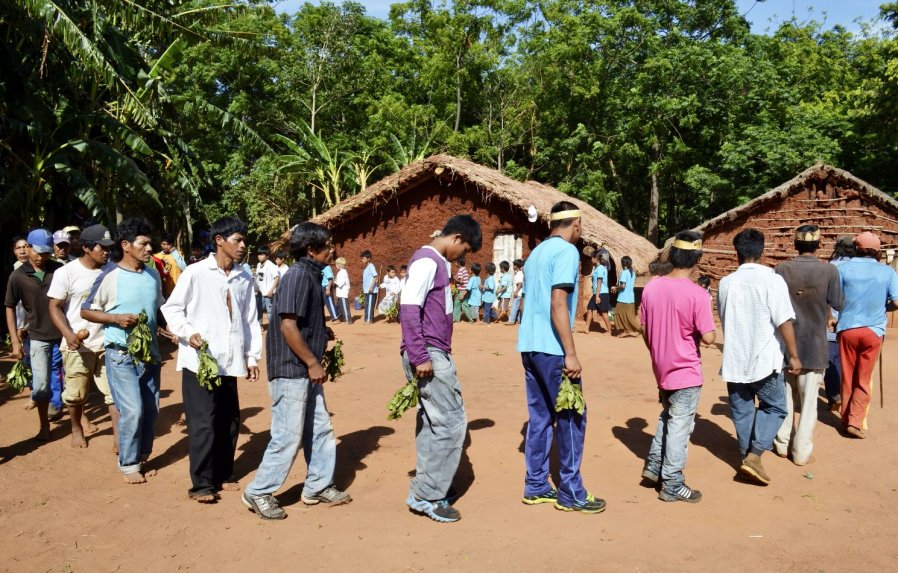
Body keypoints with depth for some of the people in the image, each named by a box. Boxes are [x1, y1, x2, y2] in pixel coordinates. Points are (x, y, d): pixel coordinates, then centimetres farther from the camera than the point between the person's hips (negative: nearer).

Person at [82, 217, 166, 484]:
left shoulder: (153, 274, 6)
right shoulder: (110, 276, -10)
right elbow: (86, 311, -3)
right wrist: (116, 318, -18)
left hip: (149, 353, 6)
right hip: (121, 355, -5)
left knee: (151, 410, 10)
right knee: (132, 411, -9)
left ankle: (142, 458, 27)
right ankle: (128, 464, 10)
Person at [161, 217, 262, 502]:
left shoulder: (245, 278, 5)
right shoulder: (196, 273, -8)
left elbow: (250, 319, 11)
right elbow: (171, 308, -1)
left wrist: (253, 356, 10)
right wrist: (188, 333, -16)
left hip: (229, 362, 5)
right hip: (199, 361, -5)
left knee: (229, 421, 12)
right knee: (203, 423, -3)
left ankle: (223, 475, 28)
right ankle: (201, 484, 9)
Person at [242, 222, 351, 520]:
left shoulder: (310, 275, 11)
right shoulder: (298, 276, -18)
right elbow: (288, 326, -23)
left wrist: (323, 331, 7)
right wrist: (313, 363, -18)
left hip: (305, 371, 10)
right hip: (291, 372, -10)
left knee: (320, 429, 16)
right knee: (288, 436, -1)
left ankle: (318, 486, 29)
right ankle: (259, 492, 14)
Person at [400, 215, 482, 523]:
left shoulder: (438, 263, 17)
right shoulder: (426, 260, -13)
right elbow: (409, 308, -22)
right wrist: (419, 357, -23)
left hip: (435, 354, 10)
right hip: (428, 356, -10)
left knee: (431, 422, 13)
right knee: (452, 422, -6)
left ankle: (427, 489, 21)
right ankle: (426, 494, 3)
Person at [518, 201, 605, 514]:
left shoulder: (537, 252, 17)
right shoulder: (567, 251, -10)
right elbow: (558, 304, -19)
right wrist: (571, 353, -18)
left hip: (529, 345, 9)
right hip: (551, 348, -8)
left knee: (540, 416, 13)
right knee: (571, 418, 1)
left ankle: (536, 486, 18)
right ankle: (570, 493, 9)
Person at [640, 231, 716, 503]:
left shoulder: (651, 288, -2)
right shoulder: (697, 294, -19)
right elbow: (708, 338, -19)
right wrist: (712, 330, 3)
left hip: (662, 369, 6)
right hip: (686, 371, -6)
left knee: (667, 417, 25)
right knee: (679, 427, 4)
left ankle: (654, 466, 27)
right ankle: (672, 485, 13)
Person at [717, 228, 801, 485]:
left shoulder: (725, 283, 2)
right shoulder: (772, 280, -11)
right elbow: (784, 322, -14)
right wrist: (794, 355, -5)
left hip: (734, 360, 4)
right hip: (764, 359, -3)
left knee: (741, 410, 14)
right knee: (774, 407, 12)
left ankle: (746, 456, 22)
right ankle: (754, 456, -1)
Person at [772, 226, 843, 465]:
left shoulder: (782, 269, -8)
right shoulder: (829, 271, -12)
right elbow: (837, 304, -2)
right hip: (814, 344, -2)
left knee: (786, 396, 16)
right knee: (808, 400, 7)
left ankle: (782, 443, 23)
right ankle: (801, 452, 11)